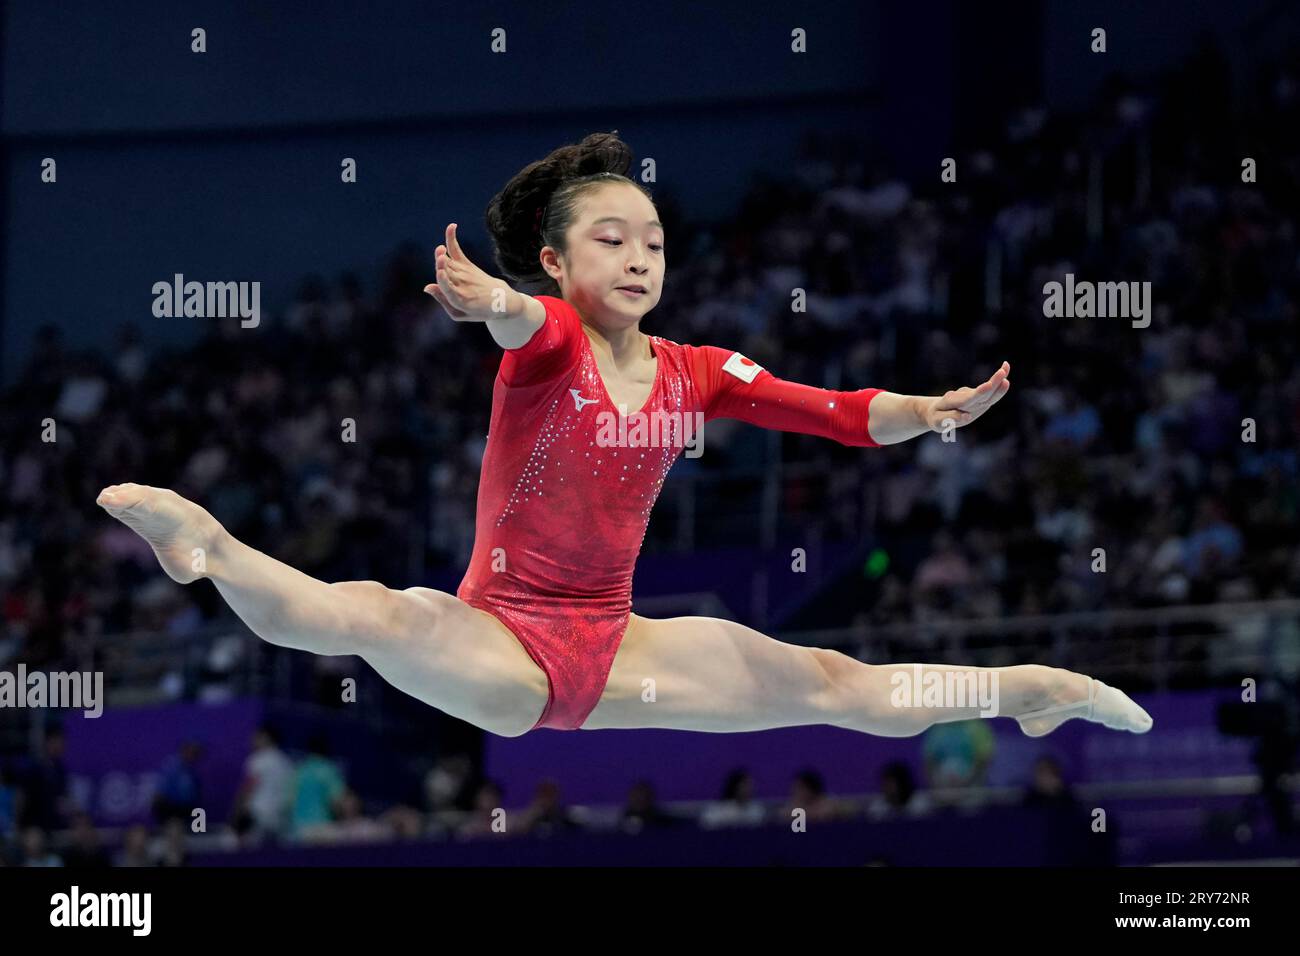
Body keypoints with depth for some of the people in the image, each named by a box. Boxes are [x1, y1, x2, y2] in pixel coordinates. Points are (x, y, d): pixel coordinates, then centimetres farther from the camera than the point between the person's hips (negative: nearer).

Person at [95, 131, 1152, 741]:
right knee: (373, 614, -39)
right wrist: (493, 303, -63)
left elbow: (837, 413, 0)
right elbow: (533, 323, -38)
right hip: (501, 646, -6)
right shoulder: (548, 341, -12)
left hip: (611, 650, 6)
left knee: (836, 684, 9)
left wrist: (930, 411, -20)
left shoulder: (693, 373, 4)